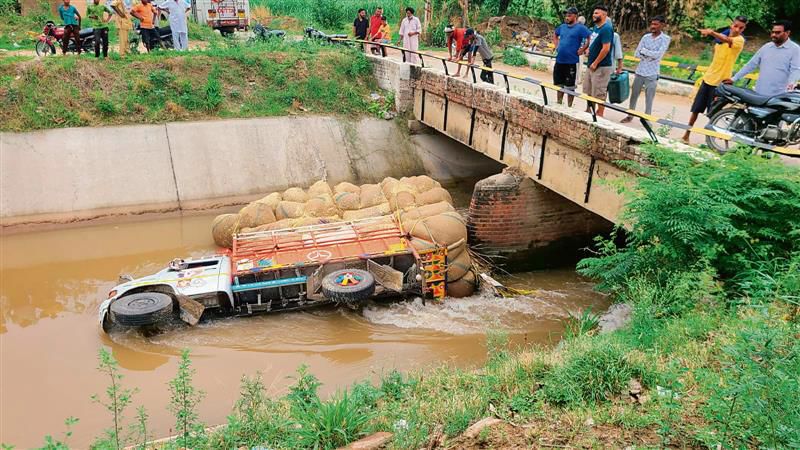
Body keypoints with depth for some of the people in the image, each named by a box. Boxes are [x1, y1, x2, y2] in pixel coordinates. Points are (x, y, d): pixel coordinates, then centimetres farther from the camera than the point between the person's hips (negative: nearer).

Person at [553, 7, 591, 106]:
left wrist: (582, 49, -15)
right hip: (559, 61, 6)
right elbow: (555, 37, 29)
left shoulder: (580, 28, -8)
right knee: (559, 85, 14)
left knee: (570, 87, 3)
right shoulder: (562, 27, 10)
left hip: (572, 62, -6)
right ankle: (559, 104, 26)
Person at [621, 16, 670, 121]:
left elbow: (658, 55, -16)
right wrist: (650, 55, -10)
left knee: (649, 99, 2)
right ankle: (630, 116, 28)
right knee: (634, 95, 13)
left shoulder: (665, 39, -5)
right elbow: (636, 54, 2)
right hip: (639, 72, 4)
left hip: (652, 74, -4)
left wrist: (644, 51, -8)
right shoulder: (646, 37, 6)